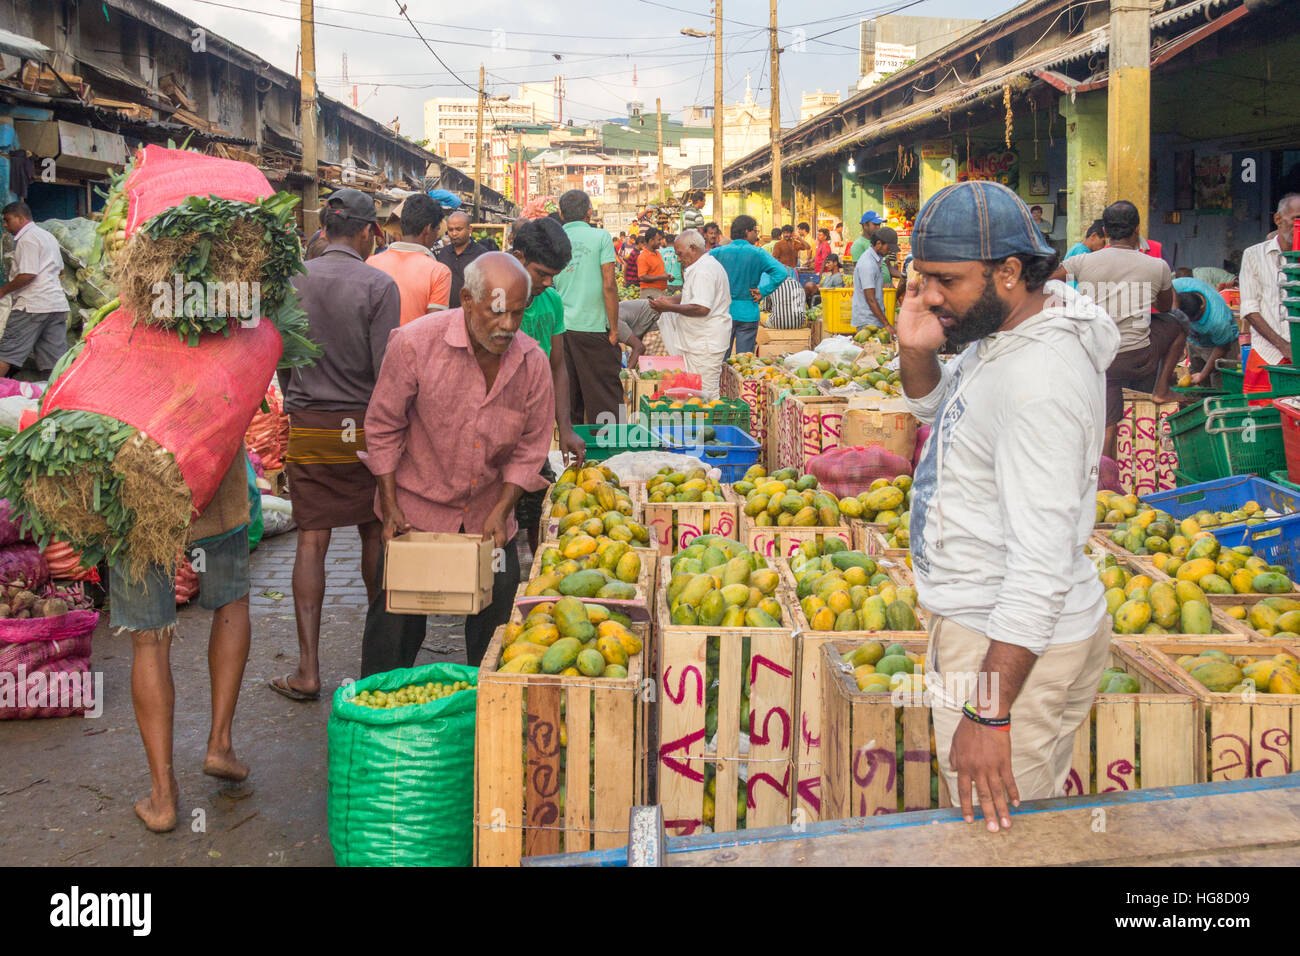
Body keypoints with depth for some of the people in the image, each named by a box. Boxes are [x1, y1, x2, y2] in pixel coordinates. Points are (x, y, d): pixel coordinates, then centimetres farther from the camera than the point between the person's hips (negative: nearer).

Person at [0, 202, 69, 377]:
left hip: (32, 305, -9)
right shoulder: (48, 236, 20)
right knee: (57, 359, 6)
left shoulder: (27, 238, -9)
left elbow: (28, 274, -17)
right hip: (57, 303, 9)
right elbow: (60, 269, 28)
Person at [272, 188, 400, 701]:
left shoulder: (291, 281, 1)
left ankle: (308, 669, 2)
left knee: (311, 540, 4)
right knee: (374, 532, 14)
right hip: (363, 426, -2)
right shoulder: (378, 286, -9)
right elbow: (386, 370, -11)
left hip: (306, 427, 2)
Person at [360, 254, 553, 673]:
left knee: (496, 621, 7)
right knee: (395, 621, 4)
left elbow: (531, 447, 1)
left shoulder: (533, 362, -8)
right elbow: (383, 428, -7)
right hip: (416, 510, -3)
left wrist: (502, 510, -9)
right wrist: (391, 507, -10)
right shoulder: (415, 343, -16)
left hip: (489, 516, 3)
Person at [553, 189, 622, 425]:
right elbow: (608, 285, -10)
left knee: (567, 395, 11)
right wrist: (614, 328, -4)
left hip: (560, 327, 4)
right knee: (603, 397, 1)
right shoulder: (601, 237, -4)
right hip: (593, 326, -4)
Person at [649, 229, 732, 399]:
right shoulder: (705, 265, 17)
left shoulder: (703, 271, -18)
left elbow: (701, 308, -26)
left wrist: (670, 307, -18)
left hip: (705, 344, -11)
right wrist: (671, 299, 12)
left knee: (704, 394, -9)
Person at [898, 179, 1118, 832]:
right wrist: (915, 350, 0)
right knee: (1032, 822, 21)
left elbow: (1042, 566, -30)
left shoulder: (1041, 378, -27)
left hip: (1012, 647, -10)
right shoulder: (1001, 331, 4)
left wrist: (988, 714, -29)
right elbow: (933, 406, 24)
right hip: (983, 626, 10)